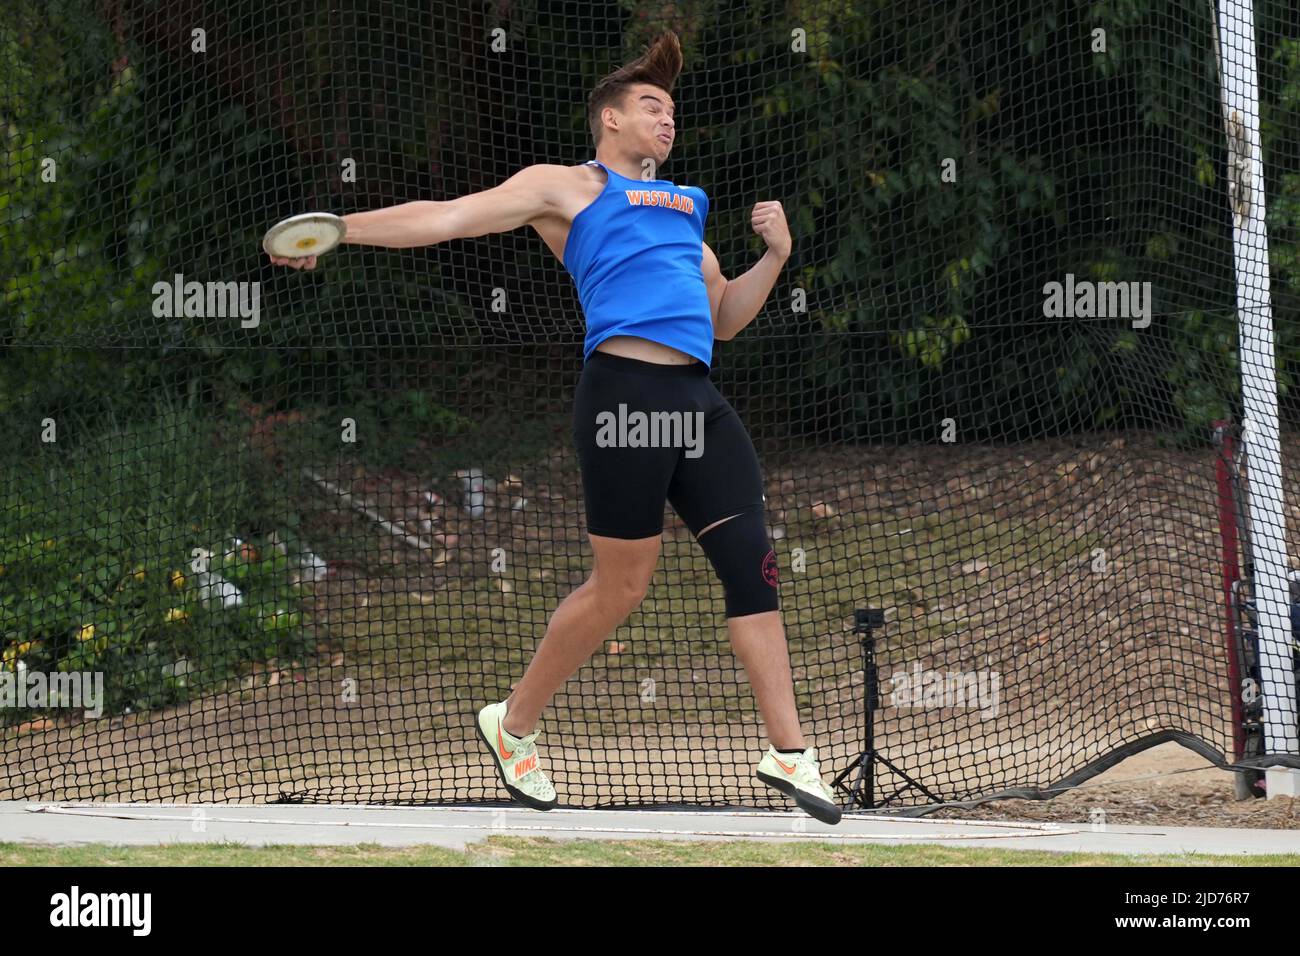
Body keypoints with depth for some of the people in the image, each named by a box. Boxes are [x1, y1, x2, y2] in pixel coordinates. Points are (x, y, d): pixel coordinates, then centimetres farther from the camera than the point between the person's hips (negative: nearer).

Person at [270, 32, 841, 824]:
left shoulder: (681, 208, 30)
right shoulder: (570, 188, 10)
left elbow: (721, 318, 34)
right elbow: (447, 219, 4)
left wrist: (773, 259, 17)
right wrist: (336, 229, -5)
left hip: (698, 402, 7)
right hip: (626, 392, -7)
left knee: (752, 560, -5)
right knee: (621, 586, -3)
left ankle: (789, 752, -6)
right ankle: (515, 724, 17)